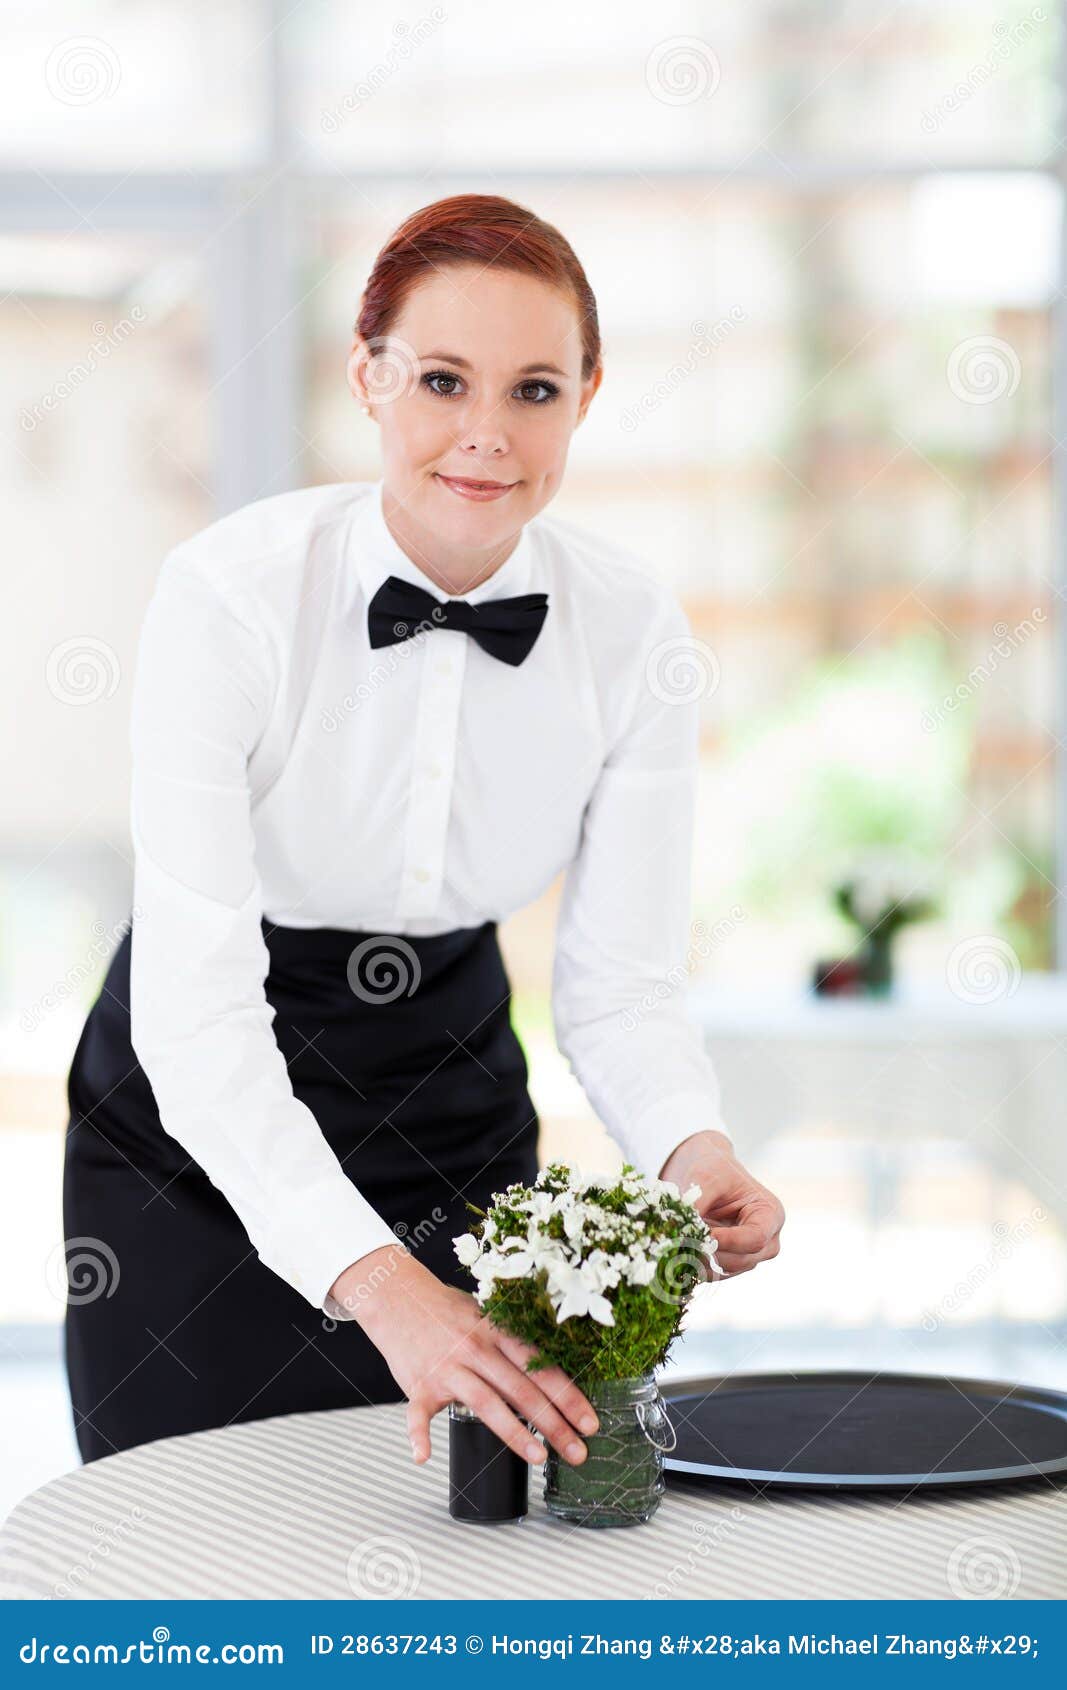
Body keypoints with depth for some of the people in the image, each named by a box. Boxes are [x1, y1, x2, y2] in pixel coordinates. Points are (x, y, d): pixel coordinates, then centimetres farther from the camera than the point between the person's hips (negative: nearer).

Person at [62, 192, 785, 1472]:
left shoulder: (632, 631, -15)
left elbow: (621, 982, -10)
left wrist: (694, 1151, -32)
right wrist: (375, 1280, -43)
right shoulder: (228, 595, -26)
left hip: (454, 1104, 3)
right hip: (201, 1119, -3)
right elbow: (195, 1005, -31)